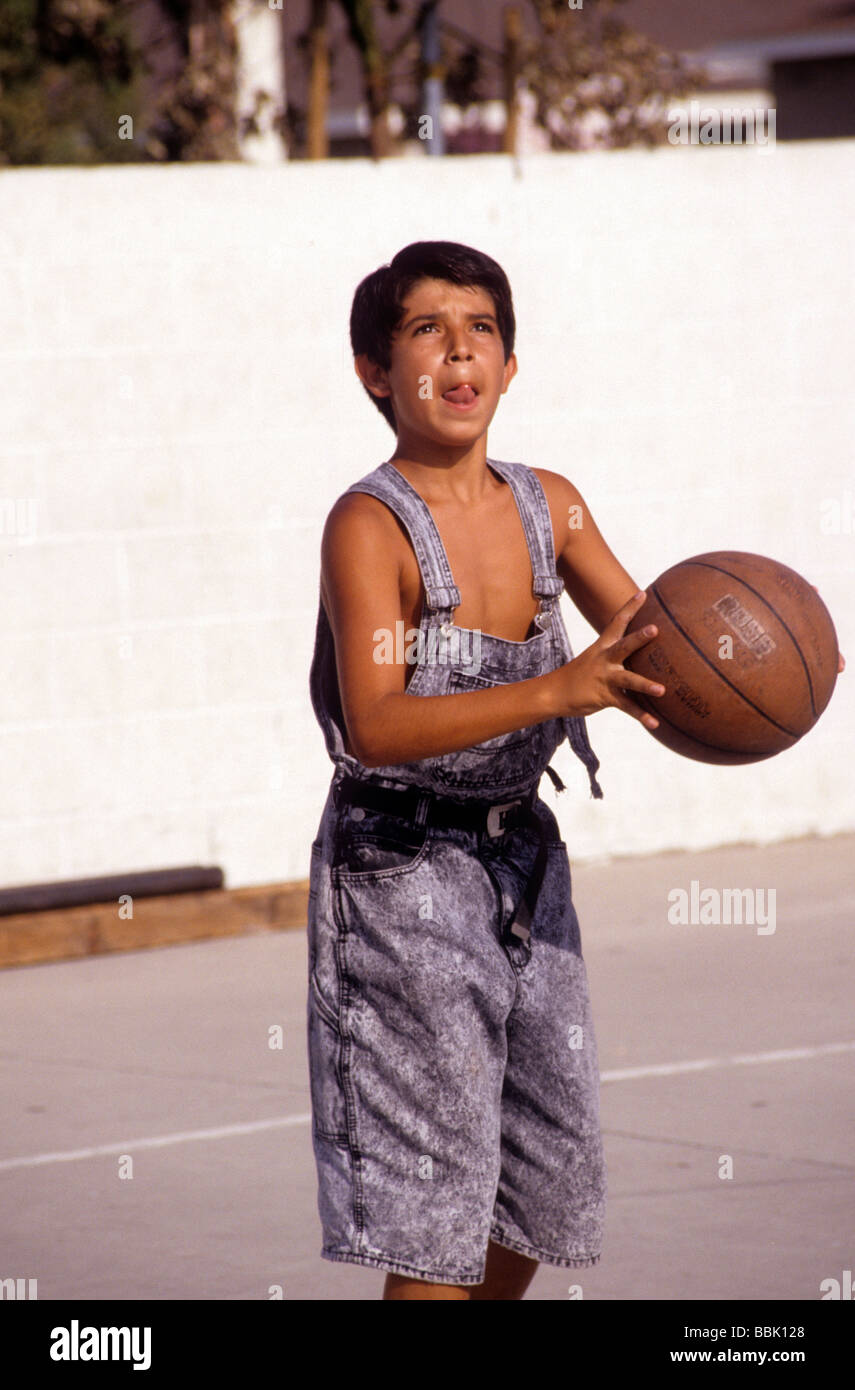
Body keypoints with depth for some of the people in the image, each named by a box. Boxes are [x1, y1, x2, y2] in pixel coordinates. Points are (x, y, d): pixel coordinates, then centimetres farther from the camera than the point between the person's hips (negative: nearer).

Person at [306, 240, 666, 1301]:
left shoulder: (549, 507, 3)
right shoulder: (370, 525, -15)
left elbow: (645, 634, 15)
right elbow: (376, 728, -26)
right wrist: (556, 691, -37)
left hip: (524, 864, 7)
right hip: (402, 880, -7)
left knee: (544, 1177, 16)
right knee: (433, 1215, -6)